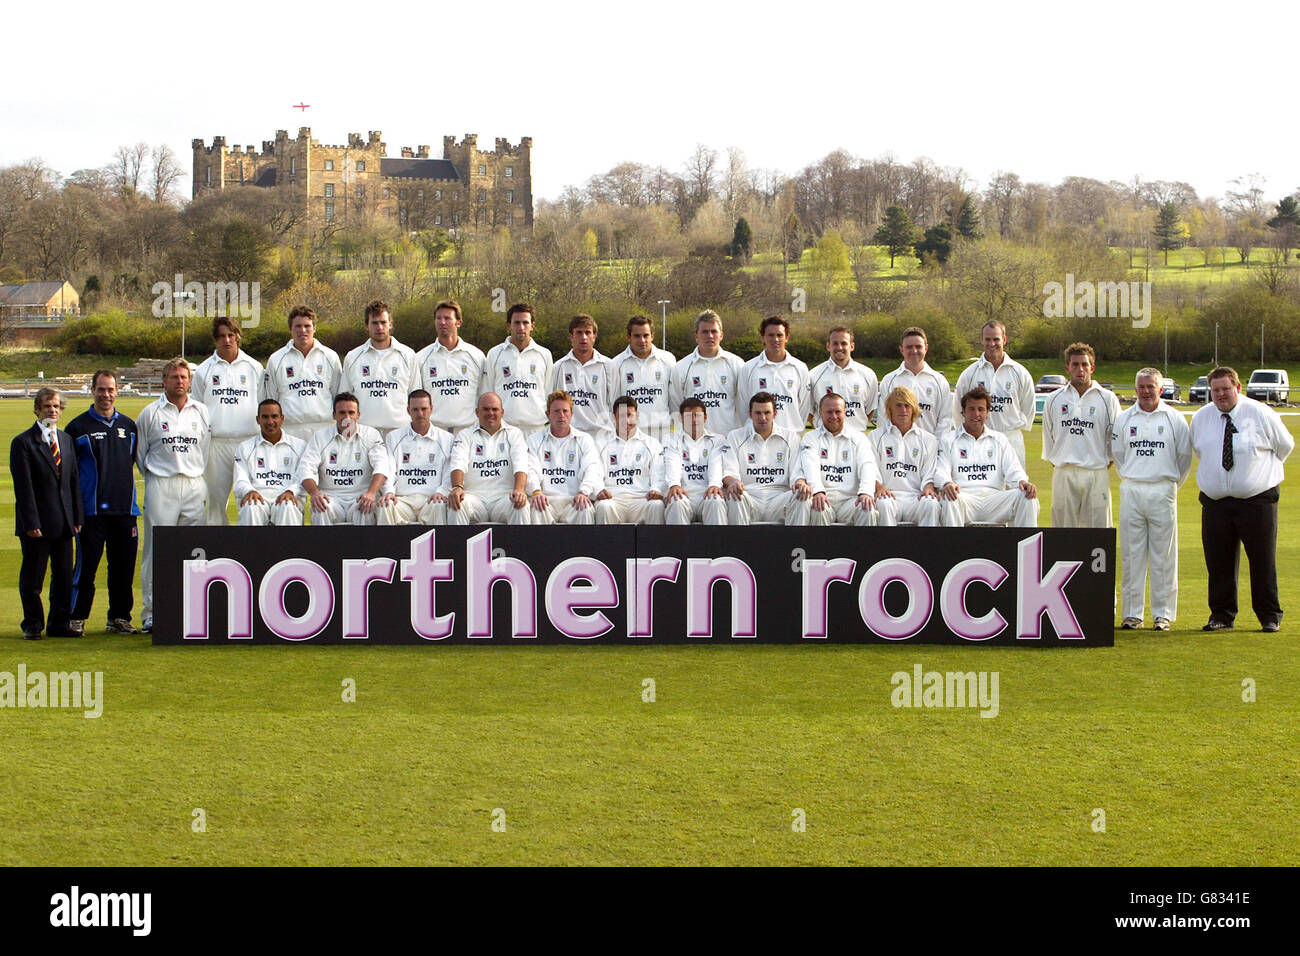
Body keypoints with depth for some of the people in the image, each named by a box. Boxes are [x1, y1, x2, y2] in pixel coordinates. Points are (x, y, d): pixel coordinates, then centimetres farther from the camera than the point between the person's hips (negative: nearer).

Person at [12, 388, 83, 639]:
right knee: (32, 578, 2)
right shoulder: (23, 443, -6)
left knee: (64, 576, 8)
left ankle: (60, 623, 18)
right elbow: (23, 487, -11)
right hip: (37, 522, -5)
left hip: (64, 522, 5)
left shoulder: (66, 440, 13)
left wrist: (77, 517, 7)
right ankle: (33, 625, 12)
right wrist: (31, 522, -16)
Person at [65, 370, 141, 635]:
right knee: (86, 566, -3)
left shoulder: (128, 425, 13)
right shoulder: (78, 426, 1)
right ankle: (77, 618, 3)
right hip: (91, 510, -4)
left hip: (125, 509, 4)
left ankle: (119, 617, 14)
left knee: (123, 567, 5)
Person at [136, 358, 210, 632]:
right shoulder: (150, 413, 4)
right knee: (157, 551, -5)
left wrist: (198, 477, 12)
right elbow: (139, 453, 11)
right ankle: (151, 612, -1)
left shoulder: (202, 412, 11)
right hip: (161, 486, -2)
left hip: (195, 485, 3)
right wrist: (154, 478, 10)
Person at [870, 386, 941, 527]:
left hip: (915, 496, 1)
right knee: (884, 504, -38)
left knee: (931, 503, -33)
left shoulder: (928, 440, 21)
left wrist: (928, 488, -8)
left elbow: (929, 474, 15)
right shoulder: (876, 437, 17)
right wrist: (879, 487, -14)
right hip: (889, 495, -1)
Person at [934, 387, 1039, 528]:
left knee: (1027, 497, -24)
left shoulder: (999, 440, 23)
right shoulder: (949, 440, 16)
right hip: (964, 496, -2)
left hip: (994, 497, 3)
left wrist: (1022, 482, -12)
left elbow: (1013, 470, 13)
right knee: (949, 498, -38)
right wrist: (947, 484, -22)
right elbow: (940, 471, 4)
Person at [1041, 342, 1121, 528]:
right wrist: (1055, 463, 10)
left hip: (1096, 475, -1)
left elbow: (1116, 439, 8)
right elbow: (1048, 438, 15)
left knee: (1097, 526, -2)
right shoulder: (1054, 400, 9)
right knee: (1063, 527, 1)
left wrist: (1104, 465, 5)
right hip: (1063, 473, 1)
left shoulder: (1107, 399, 4)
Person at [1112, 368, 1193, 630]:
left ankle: (1163, 614, 4)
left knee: (1163, 555, -1)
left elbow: (1185, 457, 9)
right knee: (1132, 553, 1)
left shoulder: (1175, 419, 3)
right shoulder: (1124, 419, 9)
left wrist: (1170, 487, 9)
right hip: (1131, 491, 2)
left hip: (1163, 491, -2)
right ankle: (1132, 613, 5)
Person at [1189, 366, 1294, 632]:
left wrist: (1263, 471, 12)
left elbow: (1285, 445, 10)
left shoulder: (1261, 414, -3)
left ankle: (1270, 616, 11)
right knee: (1218, 562, 3)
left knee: (1263, 561, 0)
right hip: (1215, 501, 3)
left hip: (1257, 499, -3)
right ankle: (1221, 614, 13)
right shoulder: (1200, 418, 6)